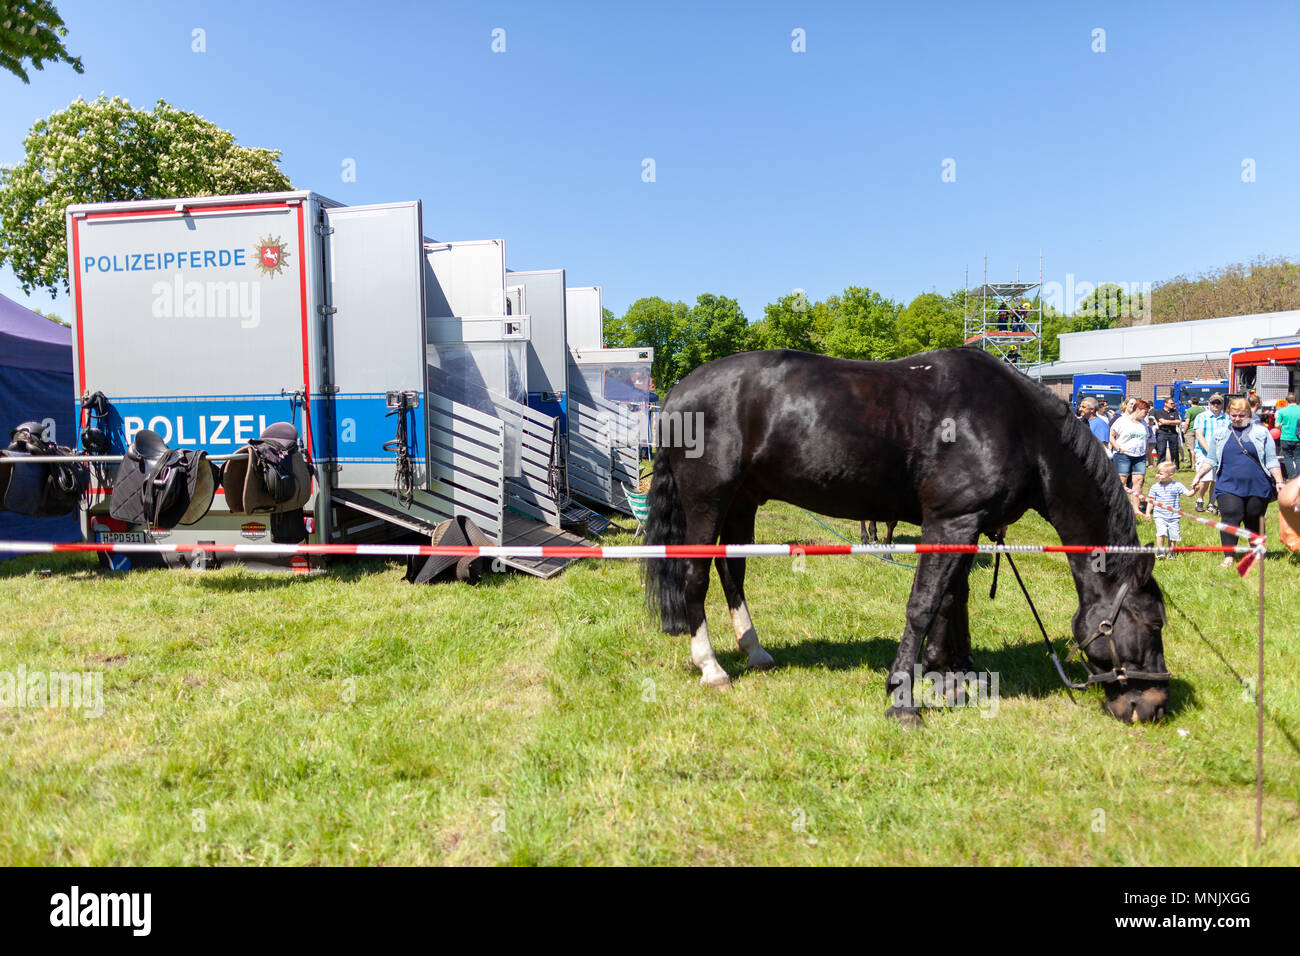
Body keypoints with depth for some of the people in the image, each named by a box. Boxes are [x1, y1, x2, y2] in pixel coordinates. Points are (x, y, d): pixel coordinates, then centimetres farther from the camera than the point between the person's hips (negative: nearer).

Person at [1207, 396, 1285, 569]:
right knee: (1230, 518, -13)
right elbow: (1211, 461, 15)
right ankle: (1228, 557, -10)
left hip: (1257, 487, 0)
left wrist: (1279, 481, 0)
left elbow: (1271, 460, 6)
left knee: (1254, 521, 9)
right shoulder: (1220, 434, 11)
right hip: (1229, 487, 0)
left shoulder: (1261, 432, 7)